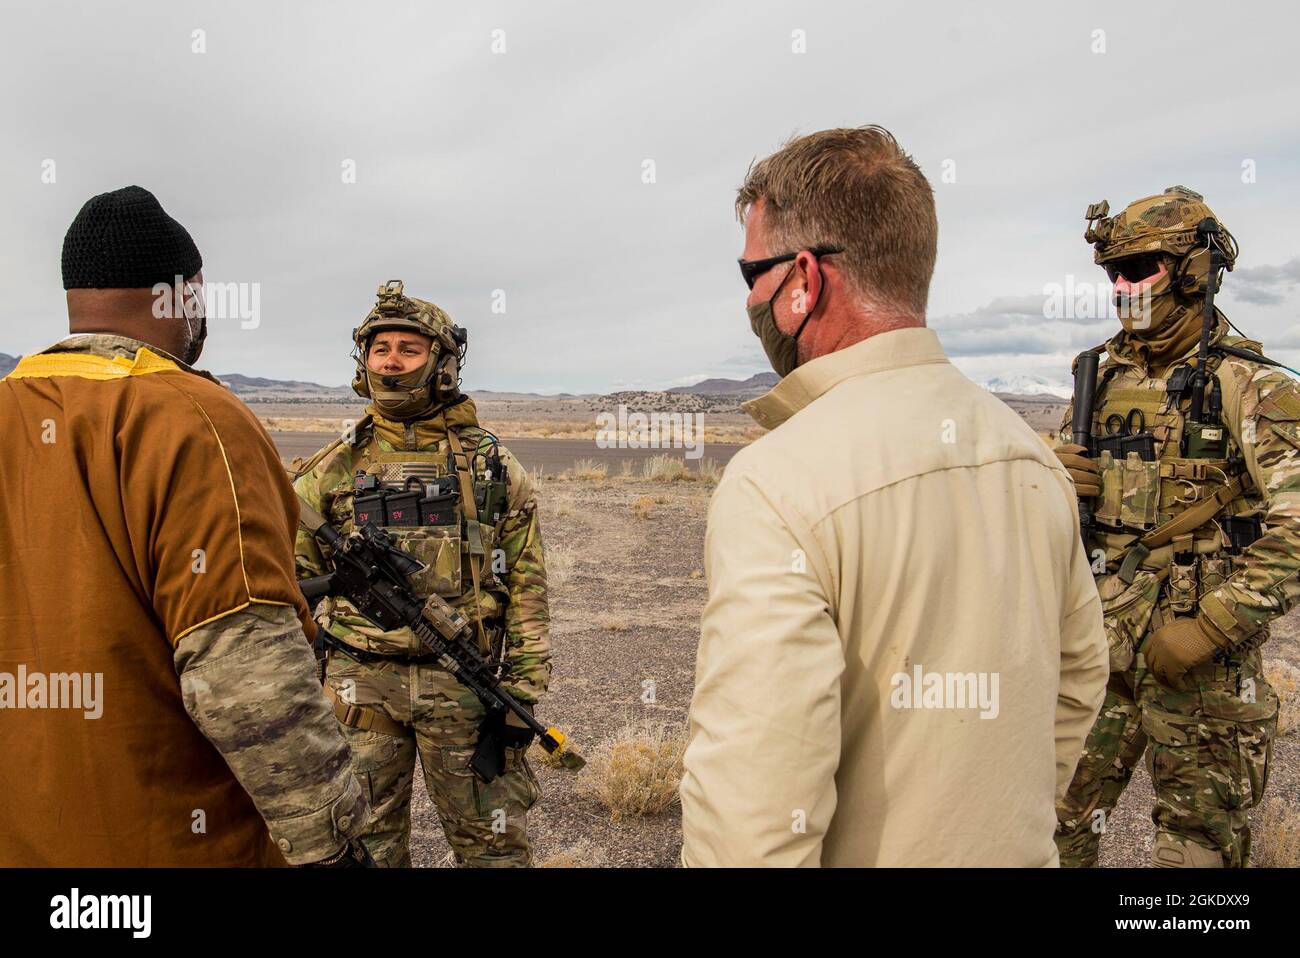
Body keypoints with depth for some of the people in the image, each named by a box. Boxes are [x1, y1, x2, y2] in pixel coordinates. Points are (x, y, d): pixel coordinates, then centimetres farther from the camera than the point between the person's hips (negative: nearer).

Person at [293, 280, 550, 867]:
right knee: (365, 845, 14)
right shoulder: (333, 469, 6)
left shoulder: (491, 465, 3)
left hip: (464, 683, -1)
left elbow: (527, 588, 2)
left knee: (494, 845, 8)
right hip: (360, 684, 2)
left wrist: (521, 694, -3)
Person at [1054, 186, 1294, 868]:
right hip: (1096, 641, 5)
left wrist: (1210, 628, -20)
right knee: (1061, 822, 13)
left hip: (1198, 658, -5)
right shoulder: (1103, 377, 9)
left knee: (1198, 839, 12)